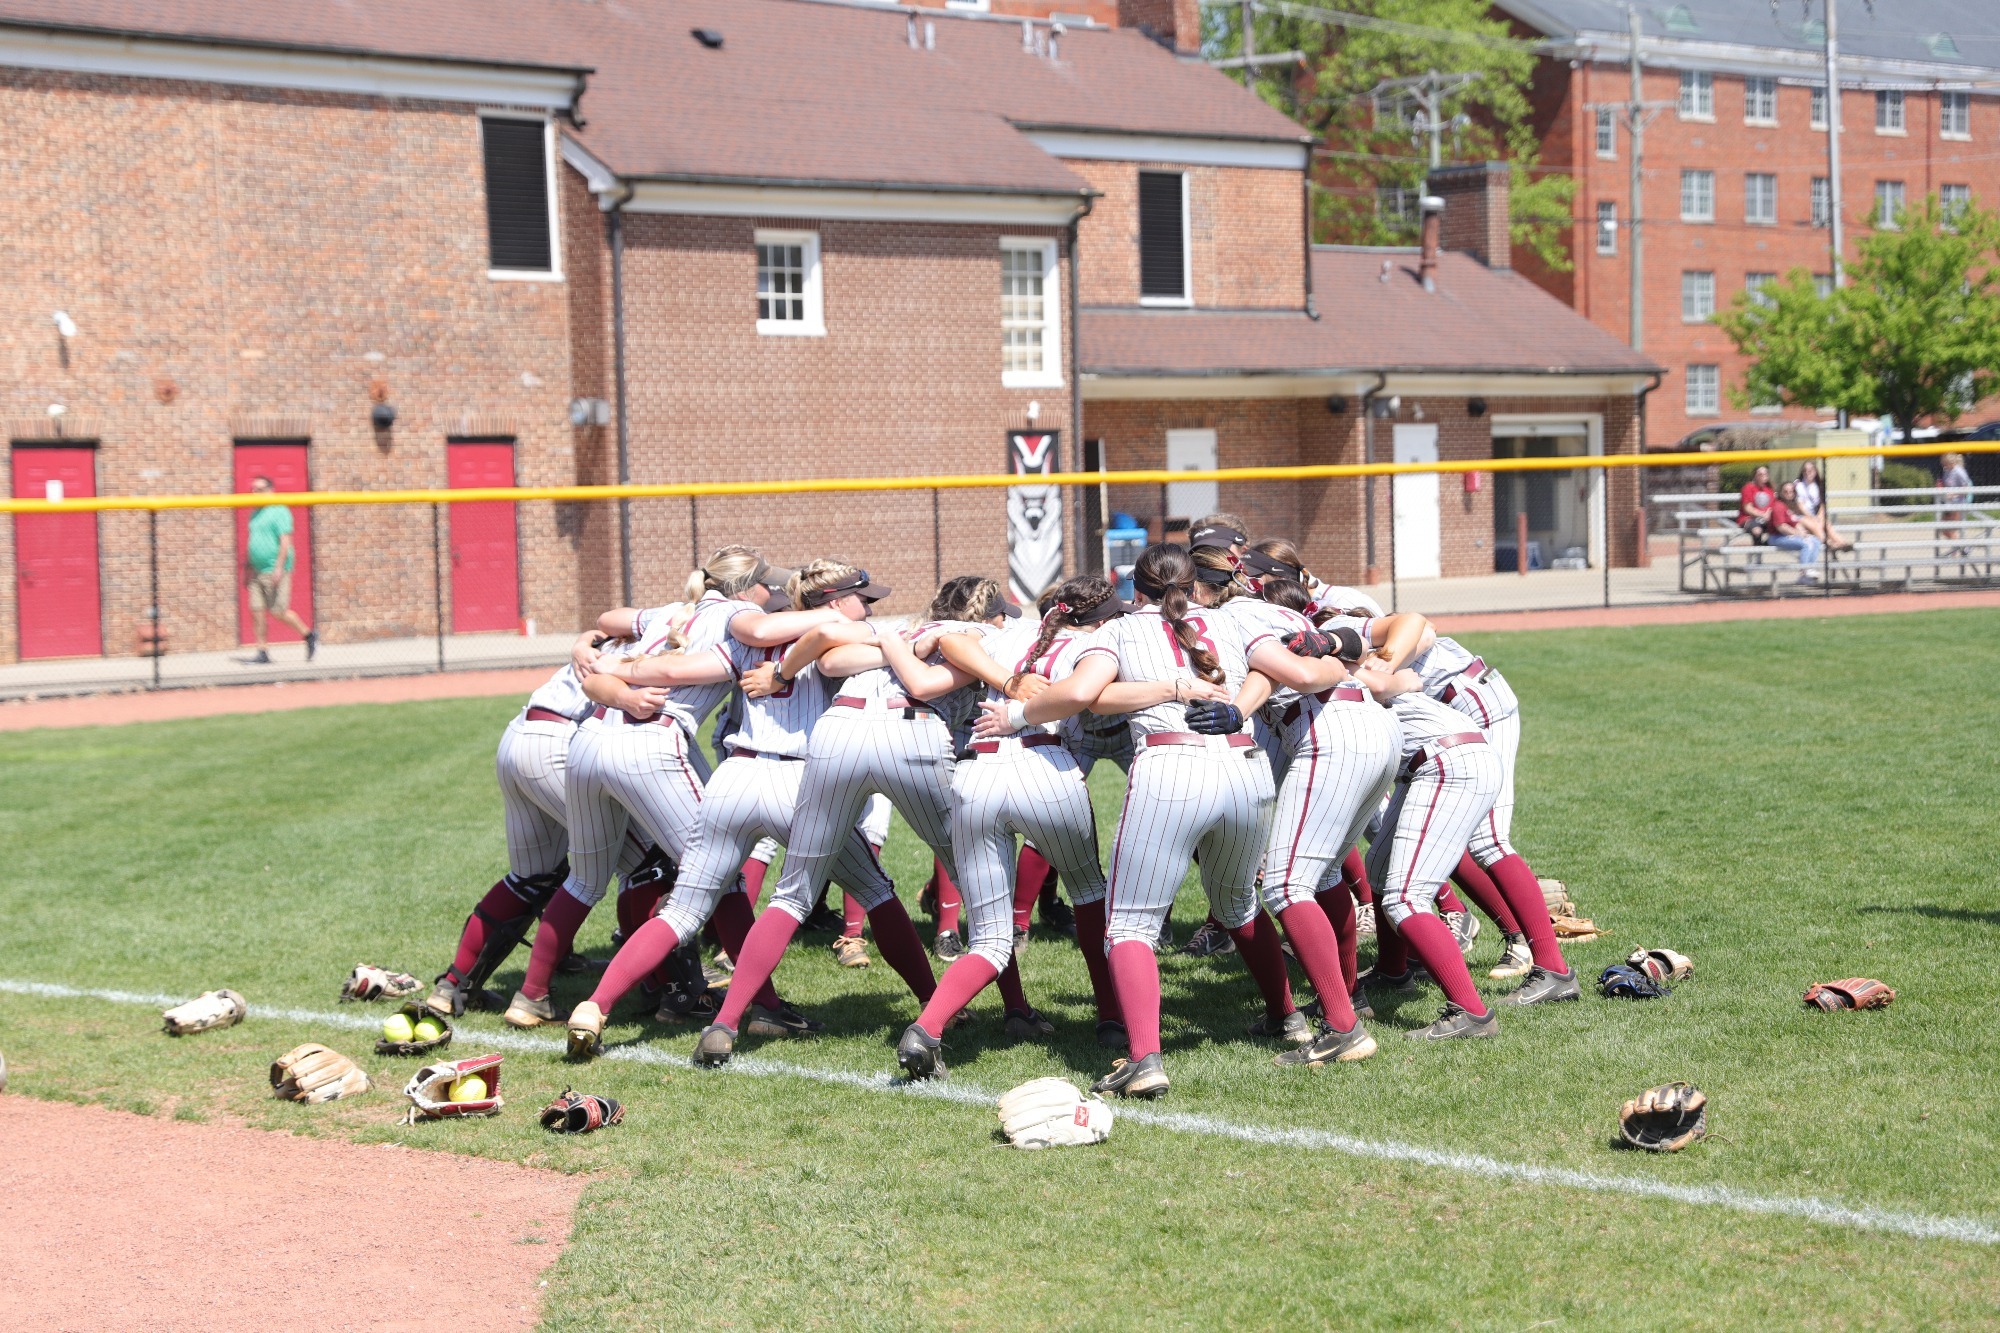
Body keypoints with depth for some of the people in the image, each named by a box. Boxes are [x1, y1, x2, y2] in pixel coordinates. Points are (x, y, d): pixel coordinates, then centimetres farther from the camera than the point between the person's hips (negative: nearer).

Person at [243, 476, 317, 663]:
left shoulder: (279, 511, -8)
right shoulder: (255, 514, 18)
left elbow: (285, 541, -15)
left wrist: (279, 568, -21)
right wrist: (246, 570, 22)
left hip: (274, 571, -8)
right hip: (257, 571, 8)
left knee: (278, 611, -8)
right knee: (256, 611, 0)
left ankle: (309, 635, 11)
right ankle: (263, 653, 4)